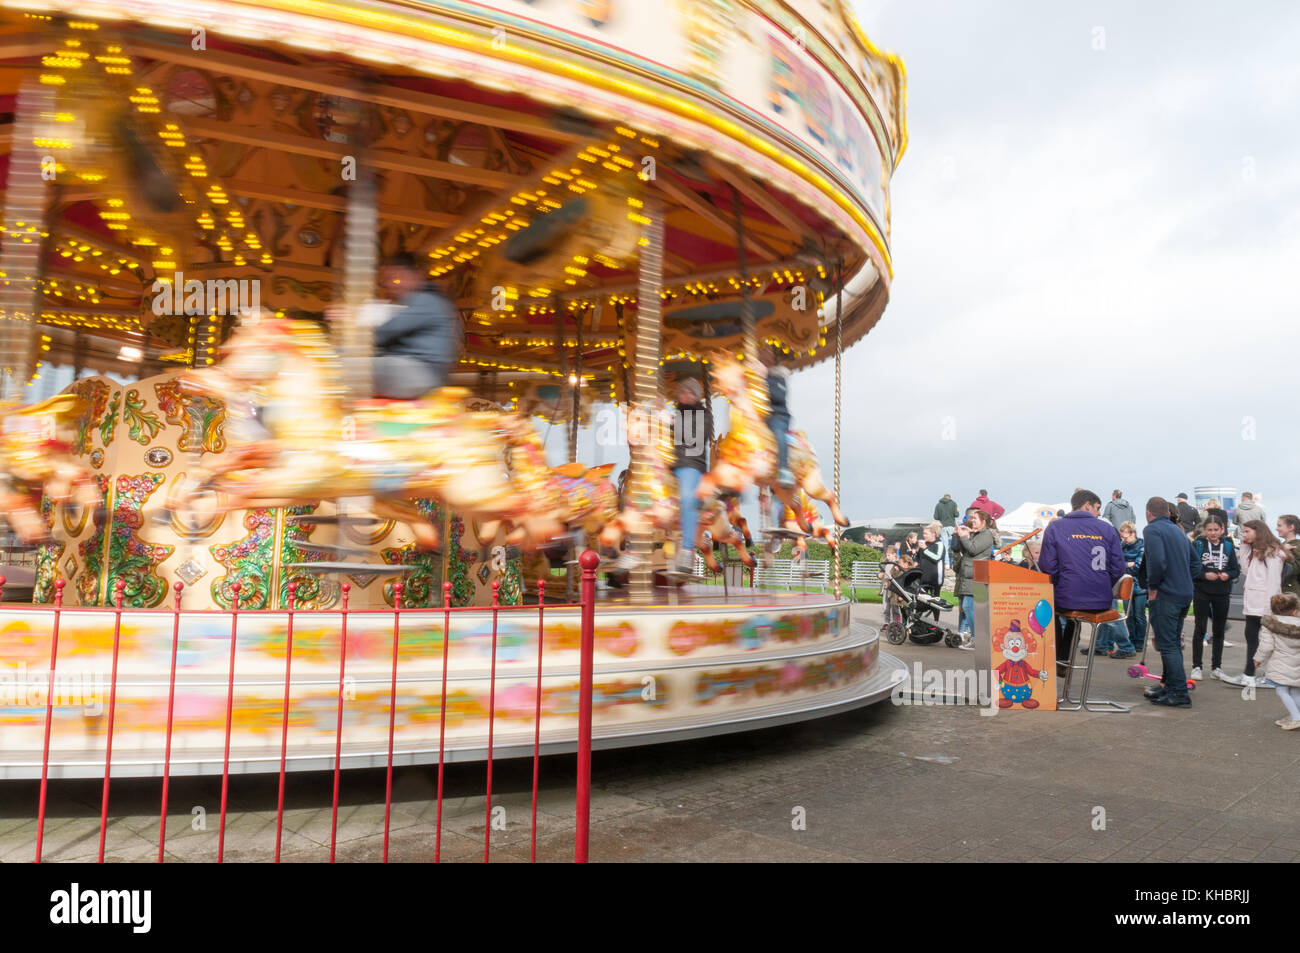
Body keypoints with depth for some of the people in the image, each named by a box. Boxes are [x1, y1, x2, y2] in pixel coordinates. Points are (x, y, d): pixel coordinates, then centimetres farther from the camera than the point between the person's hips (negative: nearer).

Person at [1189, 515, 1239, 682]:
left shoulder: (1228, 546, 6)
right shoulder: (1198, 545, -2)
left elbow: (1236, 570, 8)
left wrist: (1228, 575, -12)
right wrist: (1205, 575, -20)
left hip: (1222, 593, 3)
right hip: (1202, 592, -3)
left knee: (1219, 630, 10)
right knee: (1200, 629, -2)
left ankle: (1216, 667, 19)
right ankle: (1196, 667, 3)